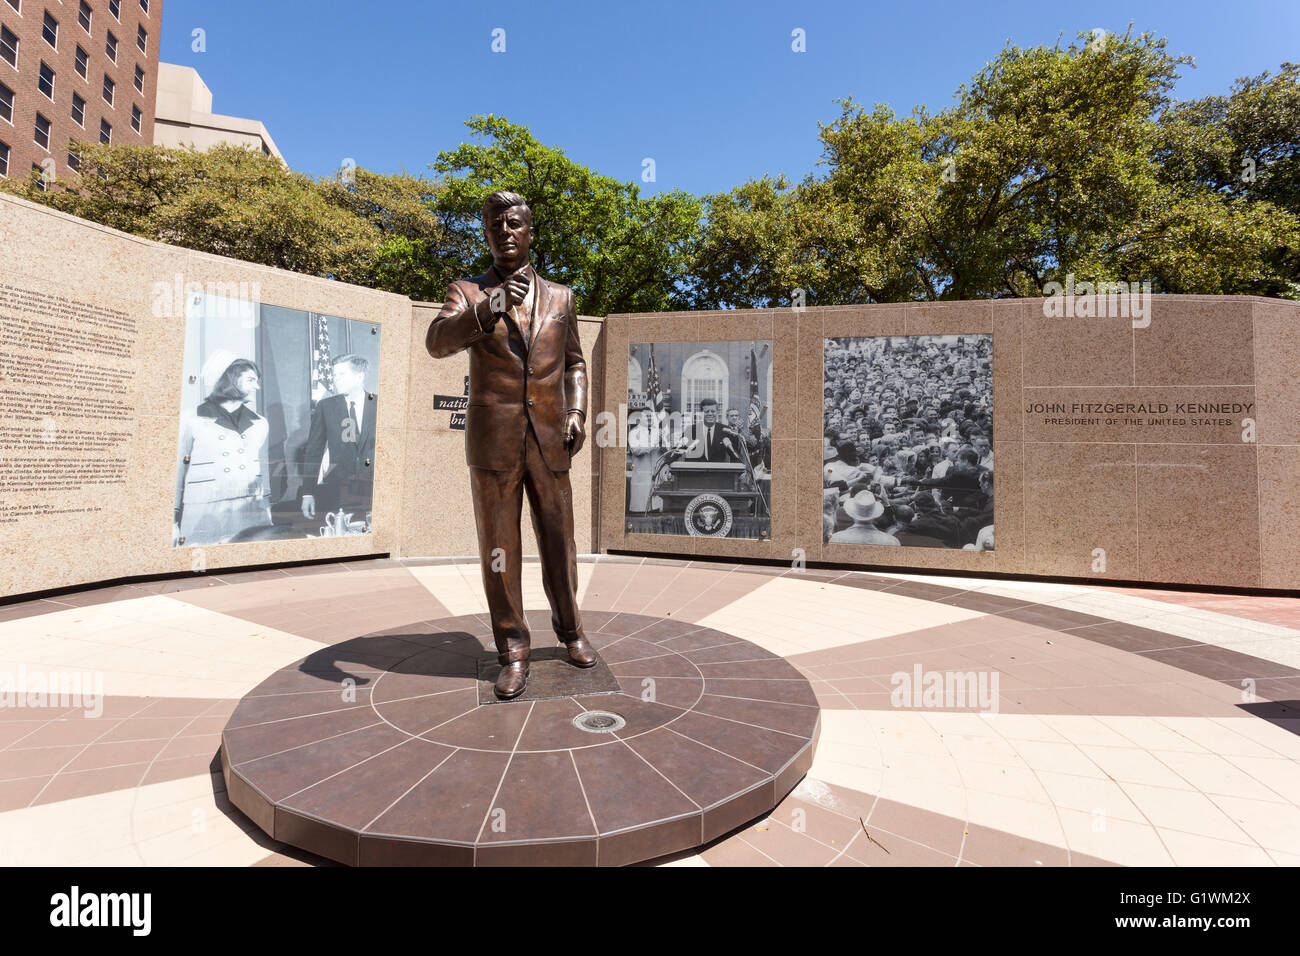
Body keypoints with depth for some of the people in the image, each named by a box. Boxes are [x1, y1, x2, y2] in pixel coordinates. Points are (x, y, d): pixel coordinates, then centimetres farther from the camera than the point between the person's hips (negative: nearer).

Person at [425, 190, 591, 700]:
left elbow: (573, 363, 19)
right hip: (492, 442, -1)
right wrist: (491, 308, -32)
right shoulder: (467, 293, 5)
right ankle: (513, 652, 16)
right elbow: (438, 341, -14)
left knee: (558, 542, 9)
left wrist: (576, 412, 1)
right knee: (499, 549, 2)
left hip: (548, 442, 2)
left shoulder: (559, 296, 14)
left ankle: (569, 629, 30)